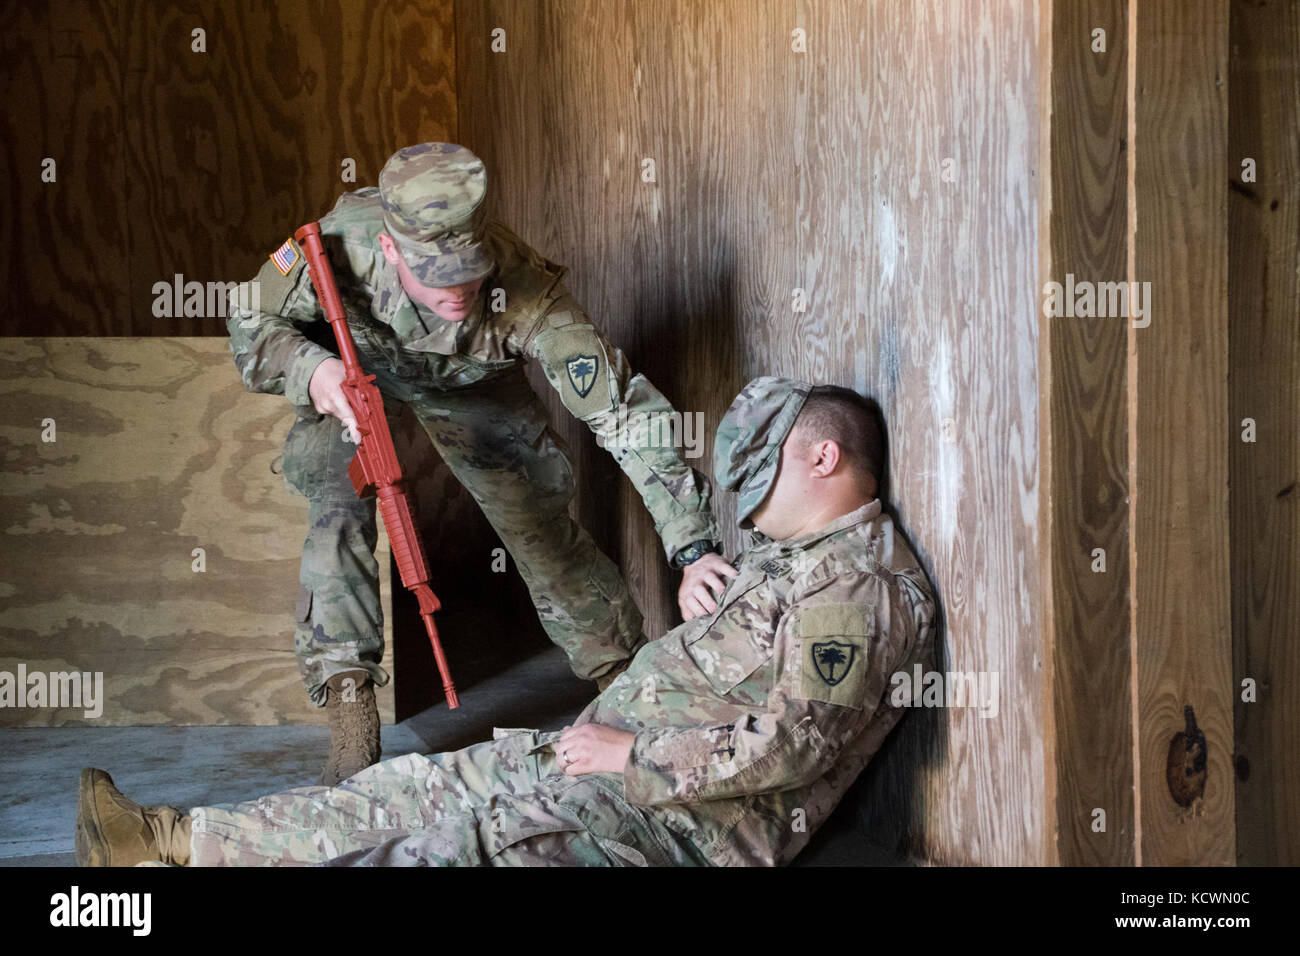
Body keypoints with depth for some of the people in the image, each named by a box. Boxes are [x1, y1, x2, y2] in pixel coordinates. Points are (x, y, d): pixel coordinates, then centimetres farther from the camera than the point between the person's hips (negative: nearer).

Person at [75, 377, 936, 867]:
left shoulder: (857, 585, -15)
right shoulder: (794, 555, 18)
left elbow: (795, 745, -25)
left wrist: (633, 752, -19)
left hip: (678, 814, -10)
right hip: (614, 760, 10)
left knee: (458, 843, -20)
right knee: (419, 787, 8)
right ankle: (172, 839, 12)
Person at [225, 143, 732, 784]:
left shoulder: (524, 288, -42)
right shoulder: (342, 241, -41)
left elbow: (626, 412, -42)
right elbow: (251, 322, -21)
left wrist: (695, 550, -48)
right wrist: (313, 371, -44)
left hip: (474, 388, 0)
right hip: (355, 370, 0)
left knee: (541, 520, 0)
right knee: (338, 512, -24)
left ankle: (627, 678, 22)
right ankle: (350, 720, -16)